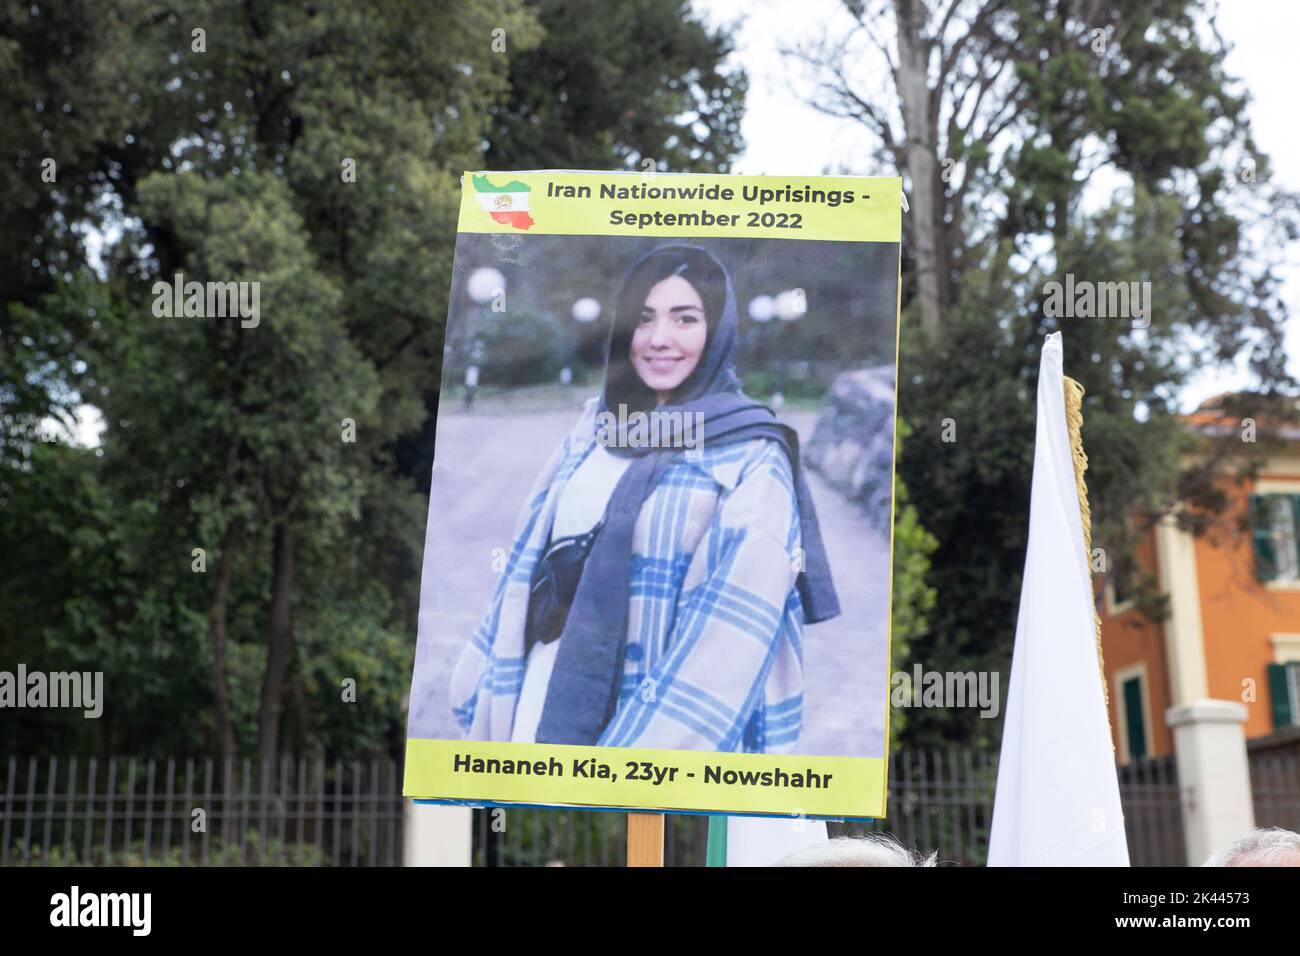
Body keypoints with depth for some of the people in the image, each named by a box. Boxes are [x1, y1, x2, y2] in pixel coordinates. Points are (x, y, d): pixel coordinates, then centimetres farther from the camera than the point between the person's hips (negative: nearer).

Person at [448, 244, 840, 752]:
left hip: (658, 730, -5)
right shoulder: (593, 427, 8)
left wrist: (648, 742, -22)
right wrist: (481, 698, 8)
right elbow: (528, 566, 10)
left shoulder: (752, 459, -9)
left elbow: (732, 630, -17)